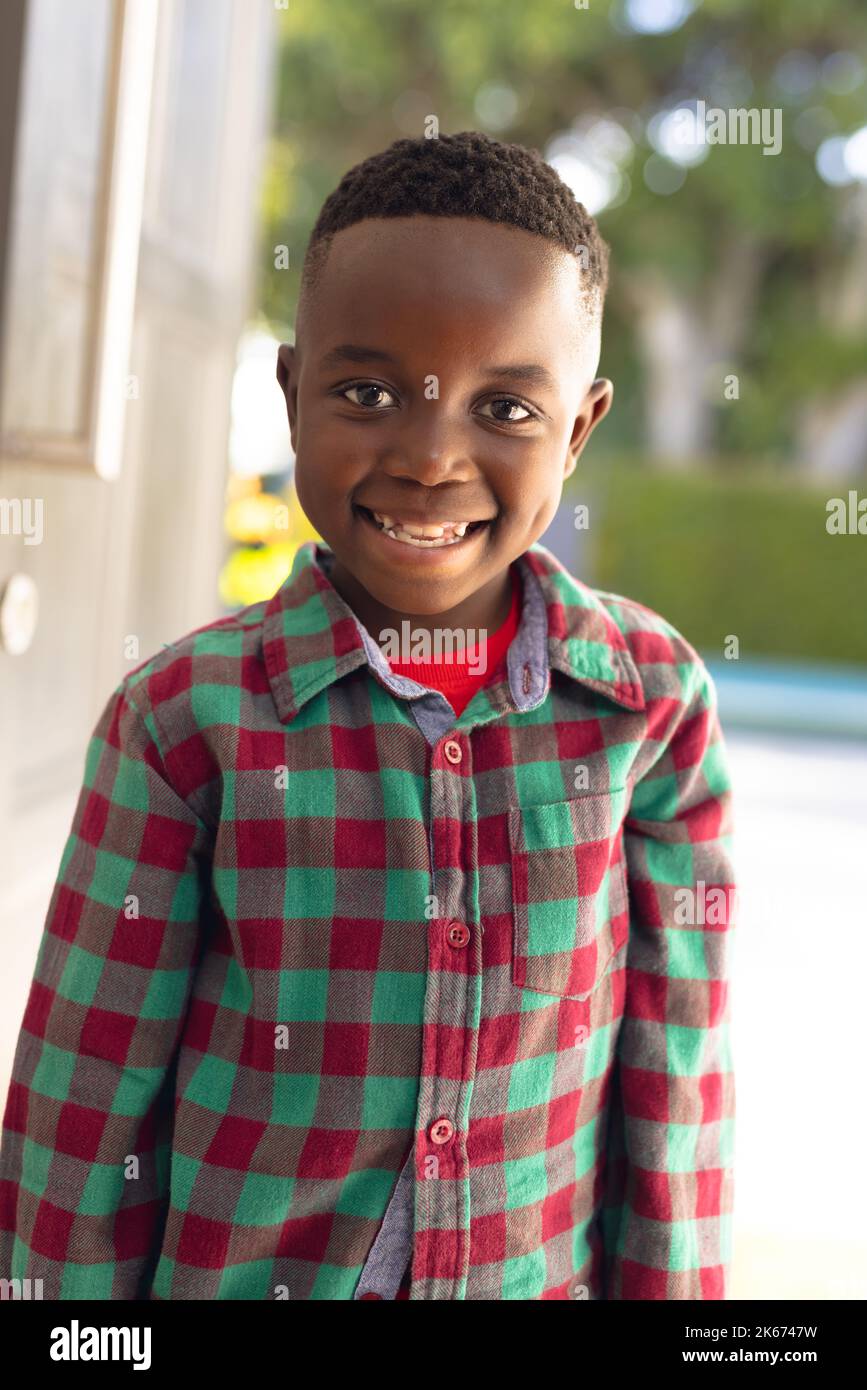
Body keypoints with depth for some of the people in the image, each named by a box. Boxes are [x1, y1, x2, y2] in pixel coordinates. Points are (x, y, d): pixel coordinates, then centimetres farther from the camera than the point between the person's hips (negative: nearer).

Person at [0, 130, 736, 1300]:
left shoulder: (653, 701, -10)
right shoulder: (189, 716, -14)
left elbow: (678, 1063, -4)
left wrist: (667, 1285, 0)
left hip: (545, 1272, 2)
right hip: (231, 1269, -1)